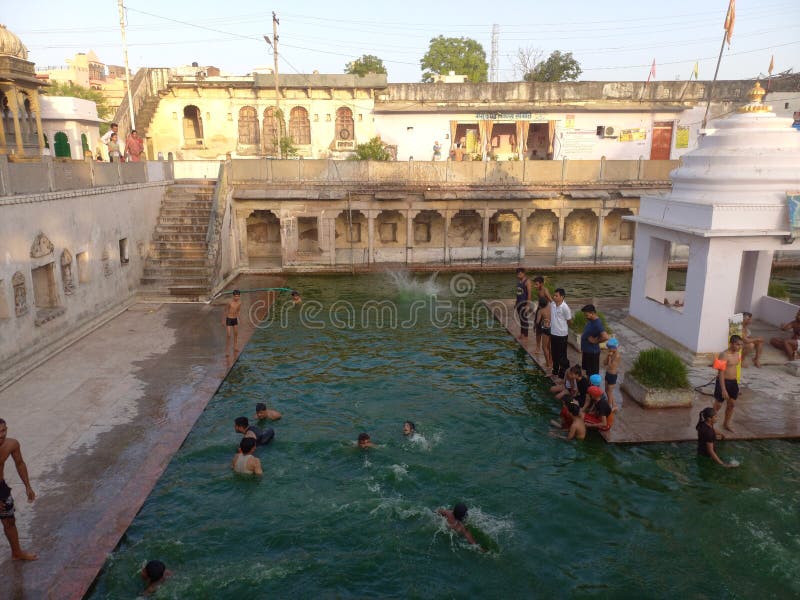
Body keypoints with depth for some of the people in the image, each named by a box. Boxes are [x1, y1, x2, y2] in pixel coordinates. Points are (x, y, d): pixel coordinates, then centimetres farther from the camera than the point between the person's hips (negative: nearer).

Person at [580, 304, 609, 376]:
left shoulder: (597, 324, -26)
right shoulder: (590, 321, 4)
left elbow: (605, 337, -38)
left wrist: (595, 341, -24)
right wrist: (583, 335, 6)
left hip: (592, 352, -9)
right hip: (586, 350, 9)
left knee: (593, 373, 6)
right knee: (588, 371, 23)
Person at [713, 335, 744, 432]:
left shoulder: (737, 354, 5)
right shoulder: (724, 355, -21)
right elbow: (721, 373, -22)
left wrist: (736, 383, 21)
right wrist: (723, 389, -24)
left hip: (733, 382, 8)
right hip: (723, 382, -8)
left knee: (732, 404, 17)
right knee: (718, 405, 4)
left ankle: (726, 423, 35)